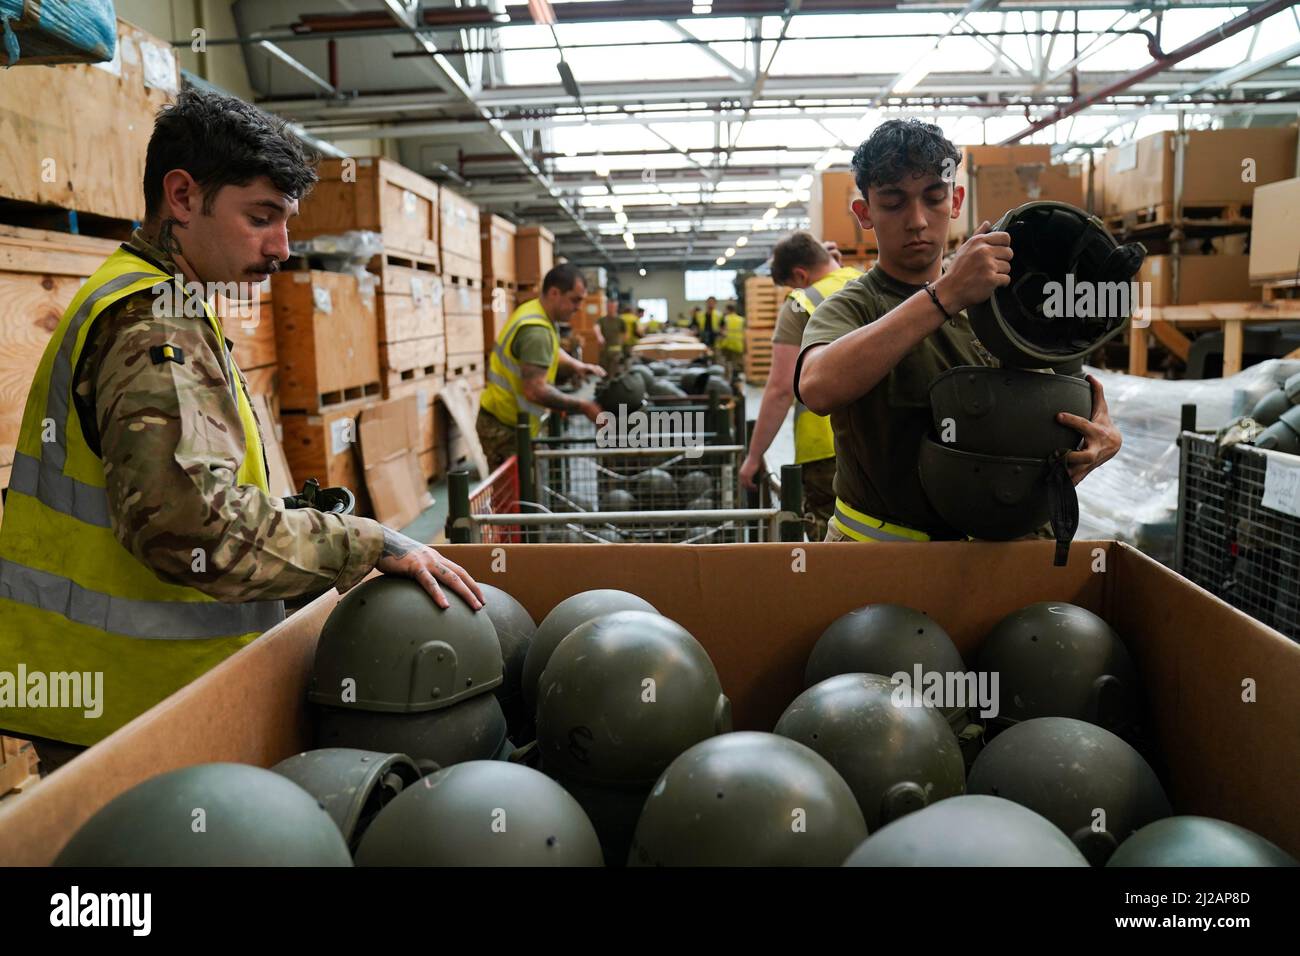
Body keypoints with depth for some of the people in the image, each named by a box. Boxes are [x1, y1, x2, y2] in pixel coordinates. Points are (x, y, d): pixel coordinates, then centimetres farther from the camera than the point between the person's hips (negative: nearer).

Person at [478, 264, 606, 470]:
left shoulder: (536, 311, 7)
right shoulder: (536, 330, -24)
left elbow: (550, 351, 26)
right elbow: (536, 390, -30)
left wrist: (577, 366, 7)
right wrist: (583, 406, -22)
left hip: (512, 420, 10)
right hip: (505, 427, -10)